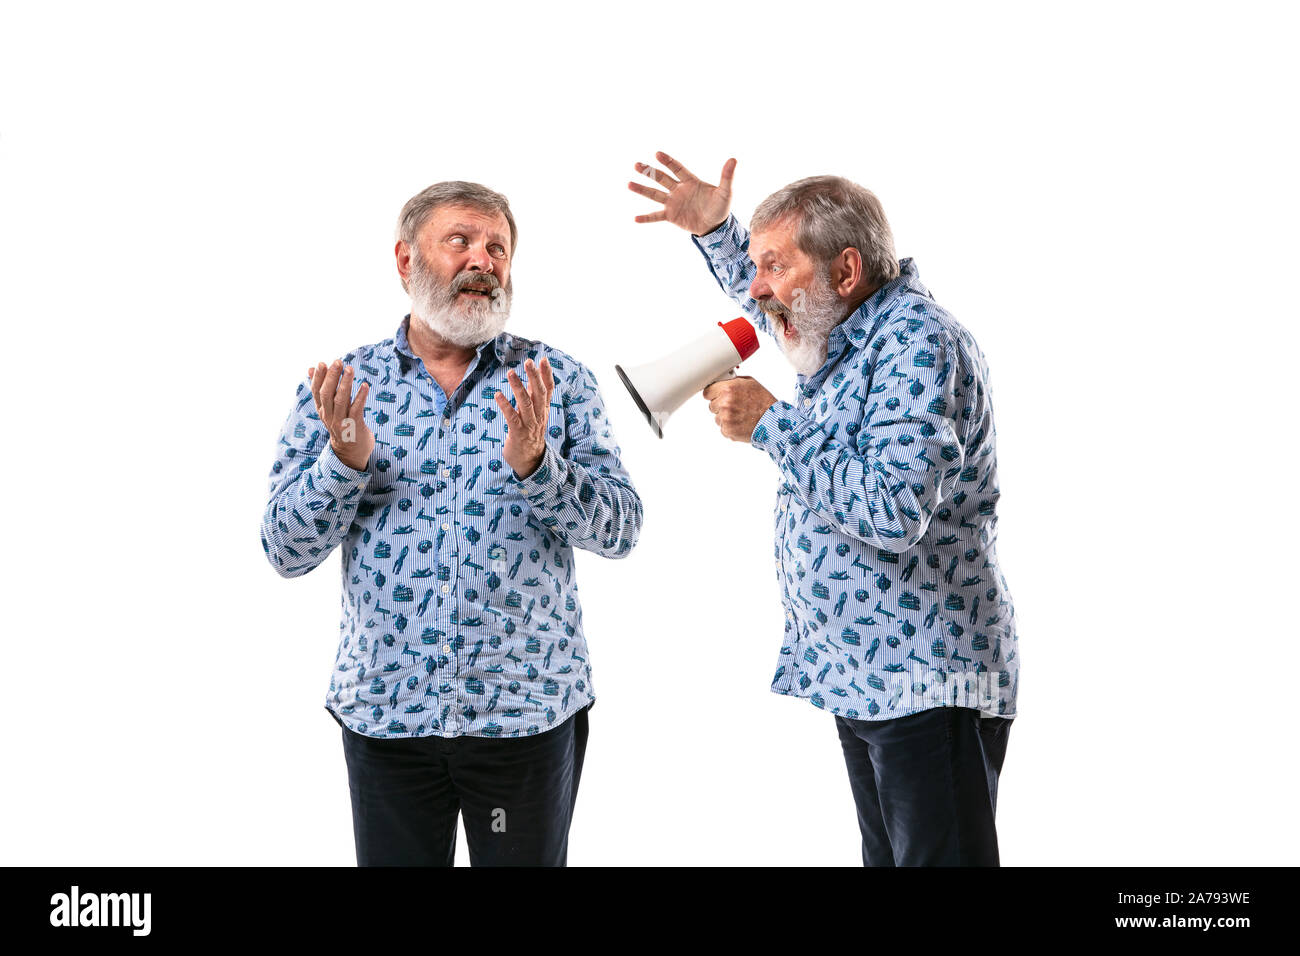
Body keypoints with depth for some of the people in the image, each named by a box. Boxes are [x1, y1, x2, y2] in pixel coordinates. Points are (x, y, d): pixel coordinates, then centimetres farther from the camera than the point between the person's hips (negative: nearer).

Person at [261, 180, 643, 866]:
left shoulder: (555, 378, 2)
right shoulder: (339, 386, 3)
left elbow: (620, 530, -5)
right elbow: (286, 552, -1)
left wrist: (535, 464, -22)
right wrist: (345, 460, -18)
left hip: (528, 710, 0)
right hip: (383, 709, 0)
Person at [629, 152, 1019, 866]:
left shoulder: (918, 343, -19)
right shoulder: (845, 331, 11)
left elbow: (895, 512, -30)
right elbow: (774, 309, 37)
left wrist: (769, 424, -23)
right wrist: (714, 232, 23)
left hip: (928, 683, -10)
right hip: (860, 677, 10)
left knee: (939, 857, -8)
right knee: (887, 859, 14)